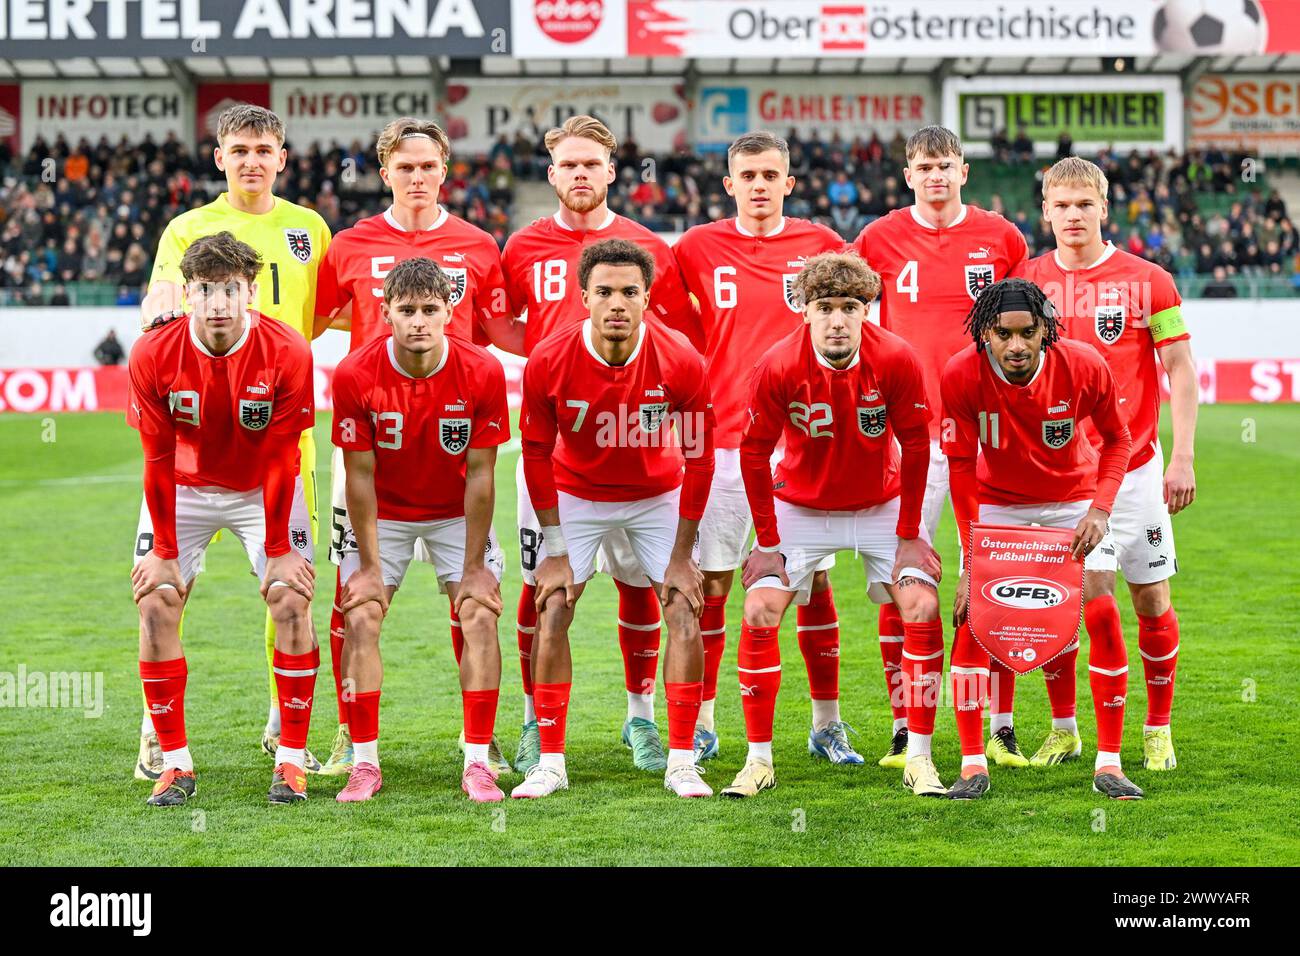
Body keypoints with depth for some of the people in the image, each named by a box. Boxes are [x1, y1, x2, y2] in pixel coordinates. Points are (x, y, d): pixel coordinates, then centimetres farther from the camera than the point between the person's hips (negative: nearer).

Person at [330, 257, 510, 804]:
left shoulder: (482, 374, -22)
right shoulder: (356, 375, -22)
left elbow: (479, 475, -16)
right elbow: (360, 476, -15)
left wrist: (473, 567, -15)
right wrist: (369, 567, -14)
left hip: (457, 513, 0)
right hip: (385, 513, 0)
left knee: (480, 616, -13)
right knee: (360, 619, -12)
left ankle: (478, 764, -7)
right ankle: (365, 762, -3)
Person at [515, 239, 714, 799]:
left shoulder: (680, 362, -26)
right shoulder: (549, 362, -25)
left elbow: (698, 458, -13)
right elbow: (537, 454, -10)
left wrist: (681, 555, -12)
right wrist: (555, 548, -10)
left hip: (659, 495, 0)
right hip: (578, 494, 0)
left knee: (685, 611, -9)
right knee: (551, 612, -9)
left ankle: (681, 762, 1)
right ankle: (550, 762, 0)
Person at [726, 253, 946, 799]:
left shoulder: (896, 361, -23)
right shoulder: (778, 368, -23)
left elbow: (915, 446, -10)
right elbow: (754, 454, -10)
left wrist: (908, 534, -8)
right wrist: (767, 543, -8)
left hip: (883, 504, 0)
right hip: (800, 506, 0)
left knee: (922, 609, -14)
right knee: (759, 614, -12)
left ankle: (920, 761, -4)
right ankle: (758, 760, 1)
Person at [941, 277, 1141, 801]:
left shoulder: (1084, 366, -25)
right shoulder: (961, 375, -26)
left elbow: (1116, 439, -6)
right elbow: (961, 466, -15)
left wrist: (1100, 509, -20)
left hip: (1074, 498, 0)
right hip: (996, 501, 0)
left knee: (1102, 613, -11)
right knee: (971, 617, -12)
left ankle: (1109, 763, 0)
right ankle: (973, 765, -2)